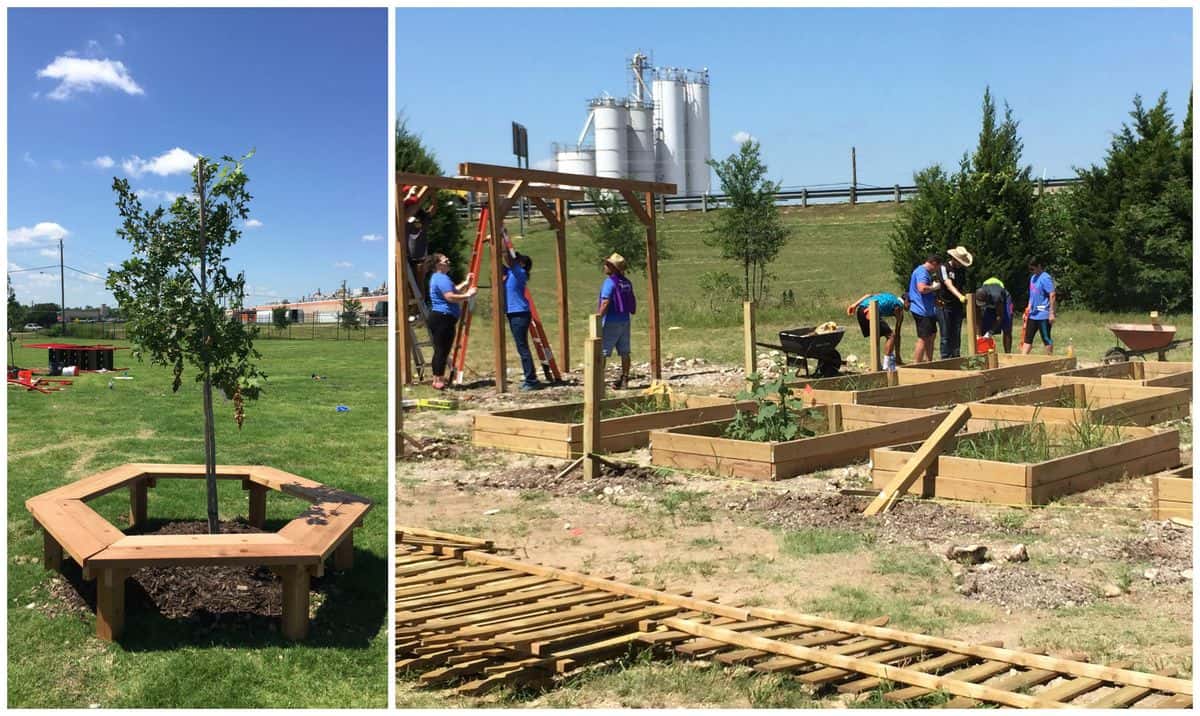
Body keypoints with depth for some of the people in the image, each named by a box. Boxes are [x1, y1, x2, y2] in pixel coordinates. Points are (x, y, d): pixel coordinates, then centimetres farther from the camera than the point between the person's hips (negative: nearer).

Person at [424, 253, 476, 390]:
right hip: (443, 318, -11)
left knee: (439, 350, 13)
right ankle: (439, 381, -8)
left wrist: (466, 283, 21)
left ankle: (437, 379, 17)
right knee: (443, 350, -9)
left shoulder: (437, 277, 21)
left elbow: (453, 290, 27)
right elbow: (450, 297, -24)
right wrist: (468, 295, -16)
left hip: (437, 317, 11)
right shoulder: (442, 278, -13)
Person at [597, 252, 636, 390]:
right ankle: (624, 380, 12)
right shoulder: (627, 283, 10)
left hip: (611, 323, -8)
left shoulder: (610, 282, -15)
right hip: (625, 321, 8)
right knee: (624, 352, 9)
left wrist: (598, 318, -18)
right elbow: (632, 302, 13)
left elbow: (605, 303, -22)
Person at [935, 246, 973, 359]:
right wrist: (960, 296, -38)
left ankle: (956, 359, 11)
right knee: (946, 336, -5)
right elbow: (948, 285, -23)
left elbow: (962, 287, 18)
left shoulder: (961, 270, 11)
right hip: (944, 306, -6)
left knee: (957, 335, 6)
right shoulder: (944, 267, -10)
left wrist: (964, 307, 15)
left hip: (957, 306, 6)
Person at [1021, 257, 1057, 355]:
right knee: (1027, 338, 9)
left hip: (1043, 315, -9)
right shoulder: (1033, 277, 12)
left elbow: (1052, 295, -19)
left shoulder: (1045, 278, -14)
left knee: (1046, 339, 2)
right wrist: (1028, 309, 18)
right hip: (1032, 315, 9)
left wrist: (1051, 313, -21)